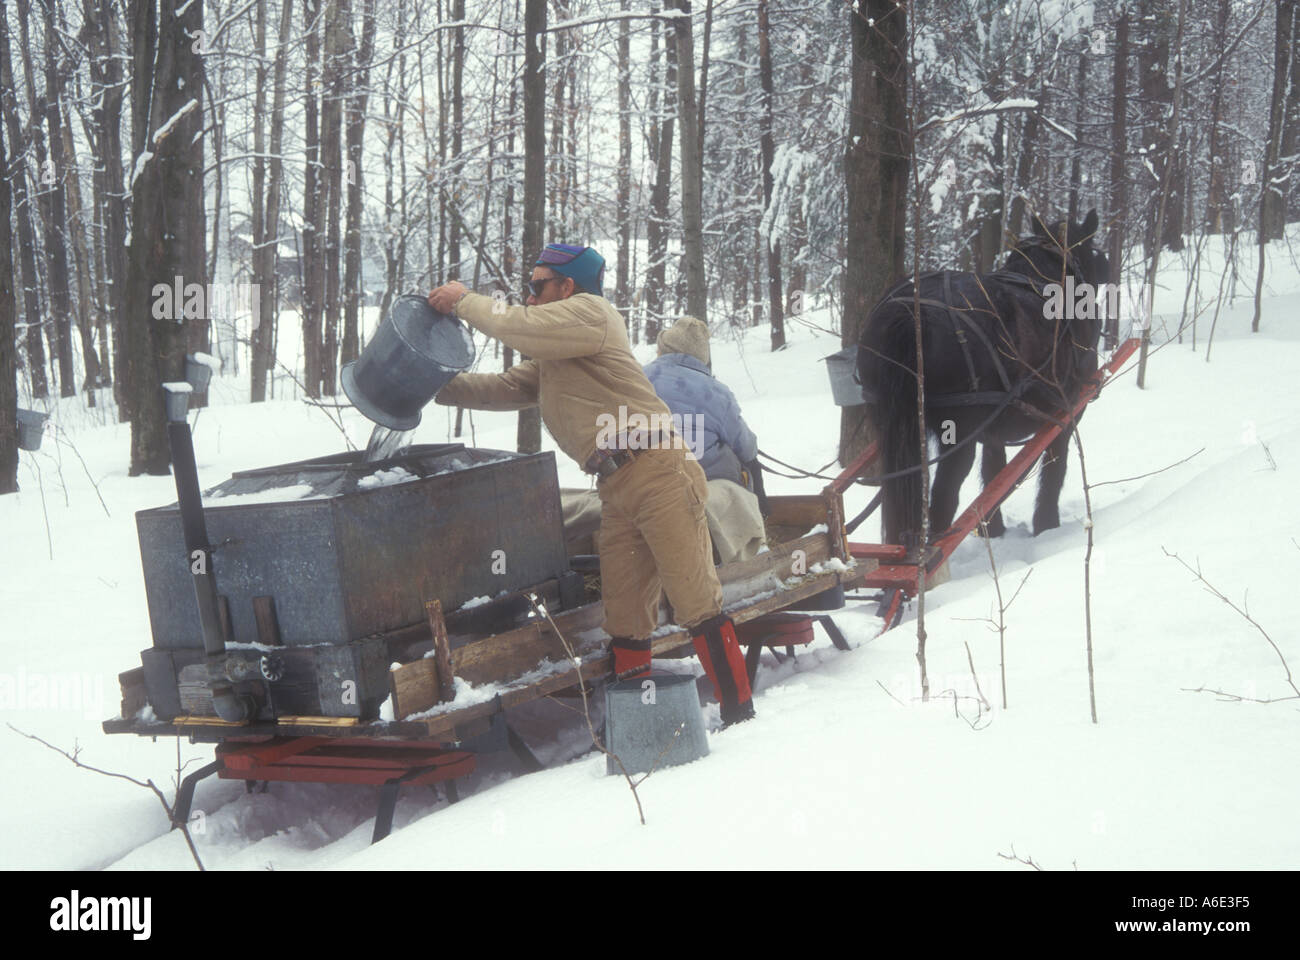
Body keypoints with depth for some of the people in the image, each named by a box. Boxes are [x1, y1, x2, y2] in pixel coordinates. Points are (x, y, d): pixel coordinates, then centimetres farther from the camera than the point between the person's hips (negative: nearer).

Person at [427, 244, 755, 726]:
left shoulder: (590, 312, 0)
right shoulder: (551, 357, 28)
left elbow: (520, 326, -10)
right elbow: (507, 387, 27)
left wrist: (463, 301, 4)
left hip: (658, 472, -9)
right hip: (616, 490, 9)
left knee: (696, 603, -10)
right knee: (624, 620, 7)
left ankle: (739, 713, -7)